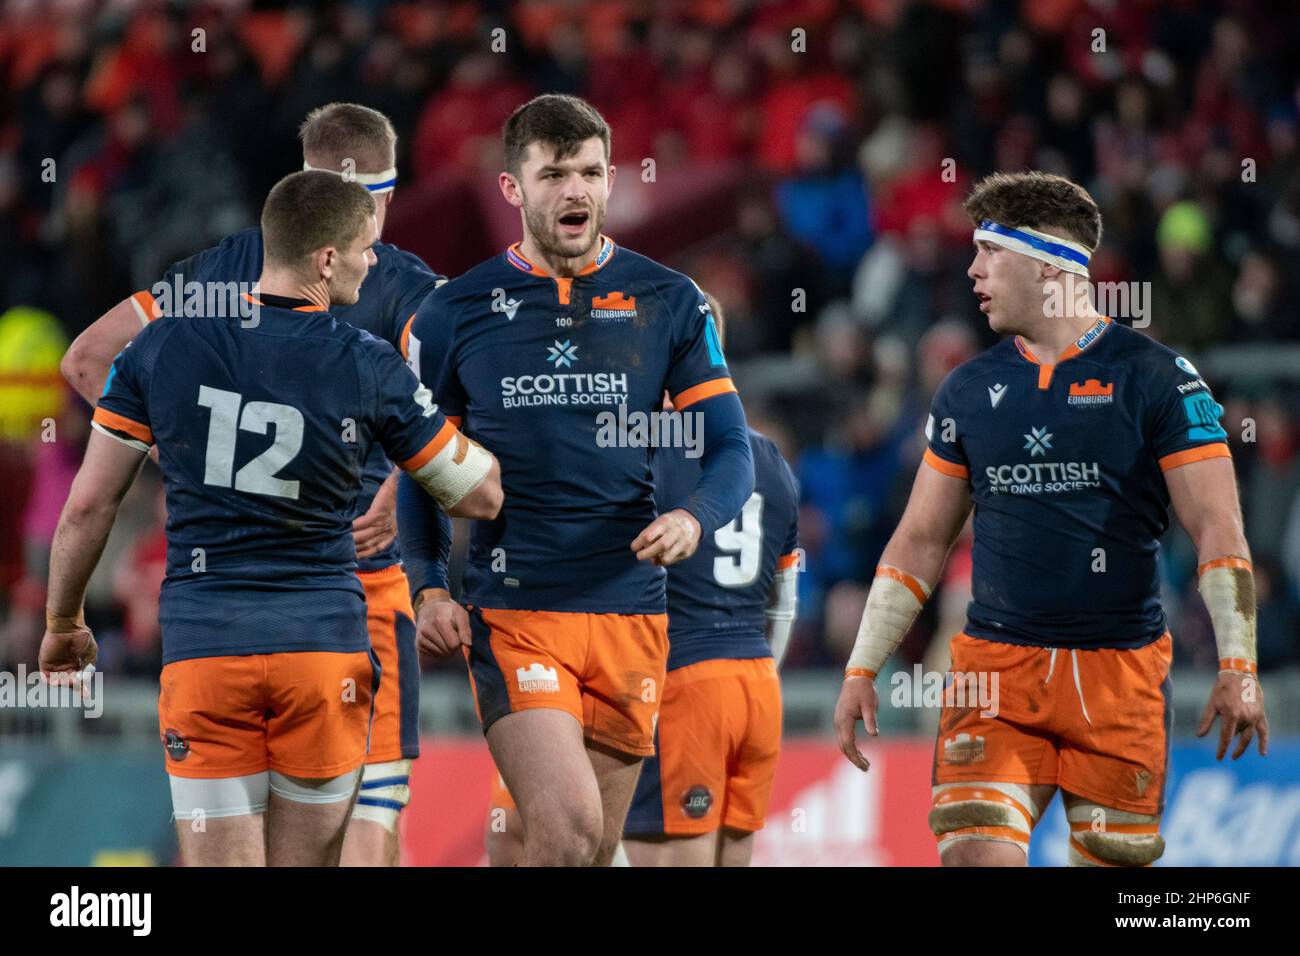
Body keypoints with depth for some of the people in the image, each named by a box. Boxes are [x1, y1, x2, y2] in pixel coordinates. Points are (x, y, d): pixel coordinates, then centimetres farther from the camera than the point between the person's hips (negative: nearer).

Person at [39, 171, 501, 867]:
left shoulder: (163, 346, 0)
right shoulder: (371, 370, -4)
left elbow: (88, 507, 4)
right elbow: (480, 495, 7)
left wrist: (62, 622, 20)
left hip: (202, 651, 0)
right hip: (325, 646, 0)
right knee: (304, 867, 11)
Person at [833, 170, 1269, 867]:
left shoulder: (1154, 378, -1)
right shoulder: (969, 390, 12)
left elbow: (1217, 531, -5)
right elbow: (920, 540, 17)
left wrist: (1237, 666, -15)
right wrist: (862, 669, 11)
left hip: (1121, 672, -2)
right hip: (996, 669, 2)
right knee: (976, 854, -15)